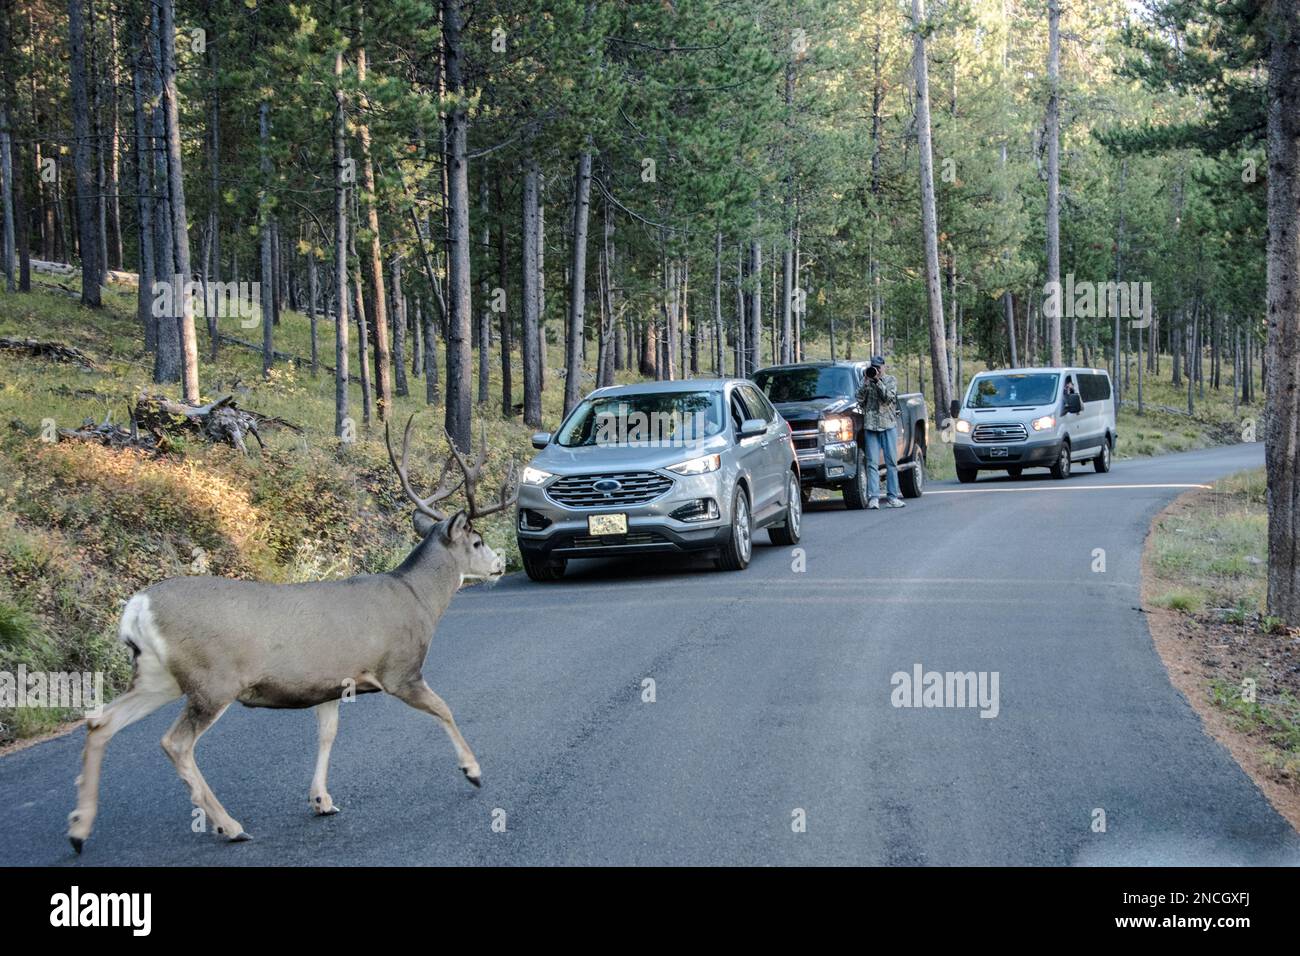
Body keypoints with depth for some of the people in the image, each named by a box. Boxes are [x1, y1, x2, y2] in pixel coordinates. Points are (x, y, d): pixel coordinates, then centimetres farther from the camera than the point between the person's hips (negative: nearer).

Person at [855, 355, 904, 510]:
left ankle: (893, 496, 4)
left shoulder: (891, 380, 9)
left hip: (889, 424, 0)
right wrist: (866, 382, -7)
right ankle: (873, 497, -11)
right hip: (870, 425, 0)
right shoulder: (865, 381, 14)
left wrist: (877, 381, -12)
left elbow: (888, 397, -7)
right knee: (872, 462, -6)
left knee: (891, 462, 1)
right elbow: (859, 399, 1)